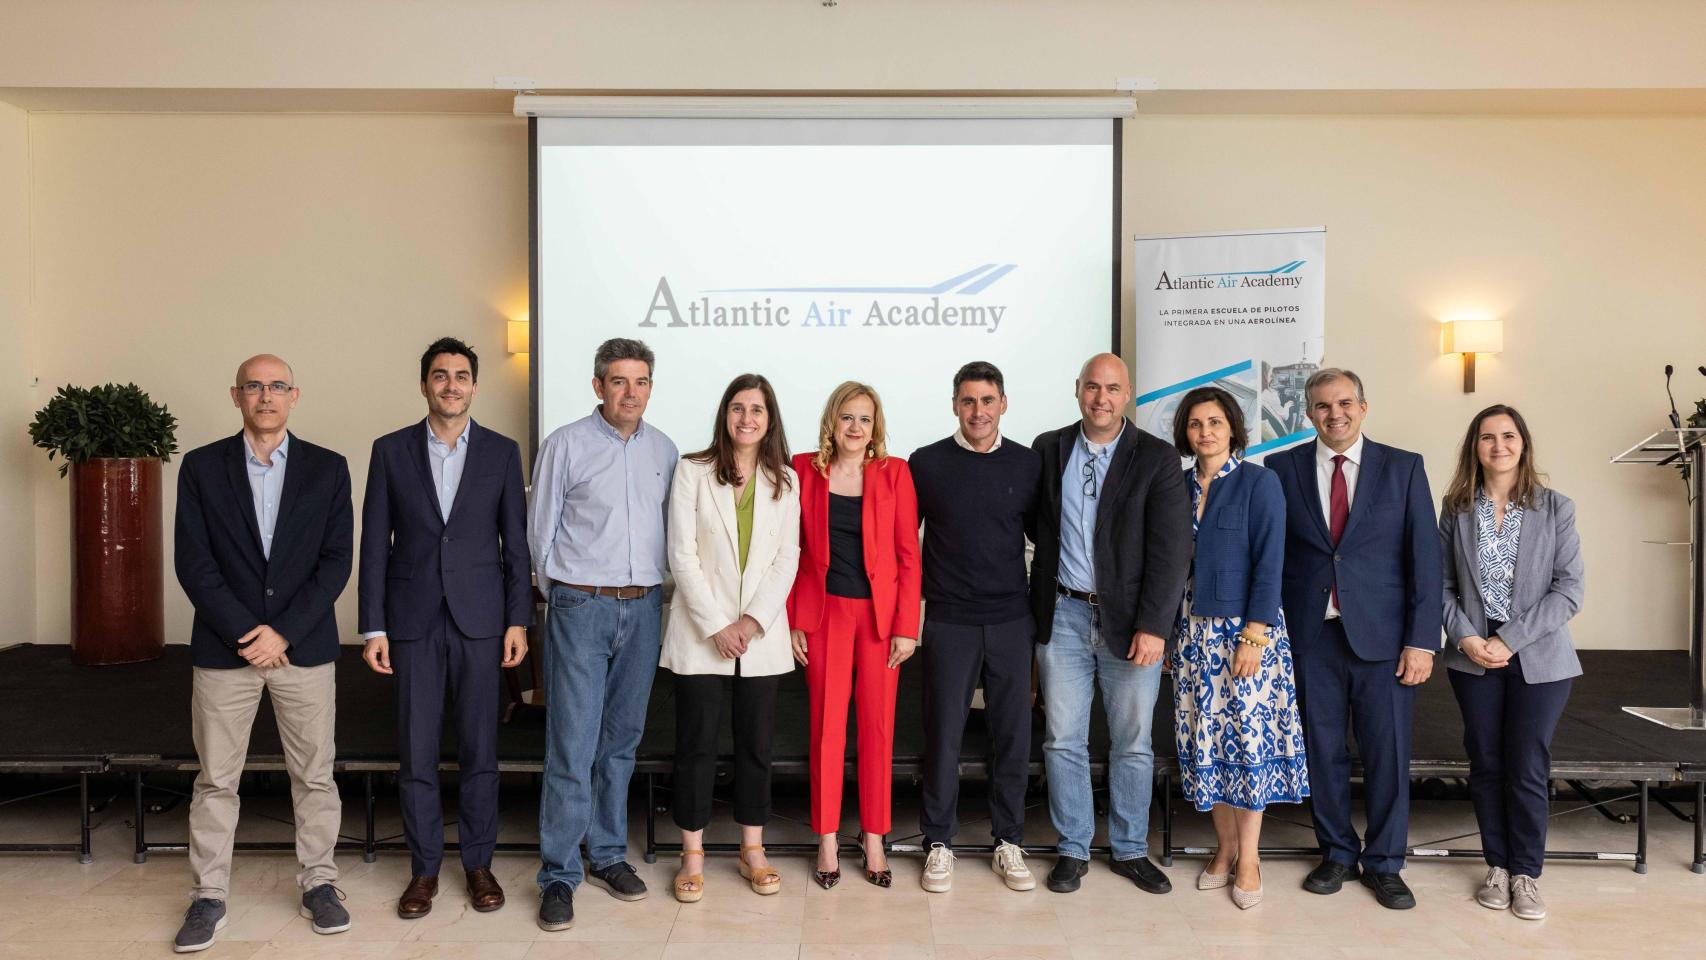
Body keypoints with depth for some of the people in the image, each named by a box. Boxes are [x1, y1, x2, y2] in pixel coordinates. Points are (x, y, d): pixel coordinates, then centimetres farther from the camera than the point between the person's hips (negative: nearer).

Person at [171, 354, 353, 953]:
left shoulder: (328, 469, 2)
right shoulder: (201, 467, 2)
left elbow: (337, 561, -3)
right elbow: (192, 562, -4)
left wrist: (283, 632, -11)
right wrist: (245, 634, -12)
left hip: (305, 646, 0)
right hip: (224, 649, 0)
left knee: (314, 774, 8)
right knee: (215, 779, 9)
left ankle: (319, 884, 22)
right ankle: (209, 897, 22)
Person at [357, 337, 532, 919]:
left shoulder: (502, 452, 3)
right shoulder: (391, 450, 3)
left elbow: (516, 542, 3)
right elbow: (375, 543, 2)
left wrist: (518, 620, -2)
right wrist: (373, 627, -2)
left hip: (479, 619, 0)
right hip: (414, 620, 0)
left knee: (479, 748, 7)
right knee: (416, 751, 6)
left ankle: (479, 862, 22)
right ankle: (424, 867, 22)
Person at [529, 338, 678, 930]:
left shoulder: (663, 450, 8)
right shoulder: (565, 444, -4)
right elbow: (541, 531, 1)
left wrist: (659, 590, 11)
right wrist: (565, 595, 6)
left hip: (644, 610, 4)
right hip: (581, 610, -4)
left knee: (621, 741, 12)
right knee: (572, 745, -4)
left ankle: (608, 855, 26)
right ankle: (559, 874, 8)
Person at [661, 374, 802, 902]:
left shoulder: (784, 480, 6)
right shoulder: (692, 471, -1)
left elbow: (787, 559, 2)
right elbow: (682, 555, -6)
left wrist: (753, 621, -10)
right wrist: (715, 627, -12)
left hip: (760, 634, 2)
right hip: (700, 631, -2)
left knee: (756, 742, 9)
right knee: (696, 743, 4)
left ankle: (752, 850, 24)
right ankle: (692, 856, 17)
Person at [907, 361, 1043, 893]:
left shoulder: (1028, 464, 4)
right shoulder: (926, 463, 0)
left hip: (1012, 620, 2)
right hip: (949, 623, -1)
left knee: (1013, 734, 7)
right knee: (943, 734, 4)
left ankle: (1009, 842, 22)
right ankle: (939, 843, 18)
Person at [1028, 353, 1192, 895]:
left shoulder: (1157, 459, -4)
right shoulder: (1048, 449, 5)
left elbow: (1171, 551, -9)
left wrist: (1153, 625, -14)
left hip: (1130, 619, -1)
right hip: (1062, 613, 2)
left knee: (1133, 743, 9)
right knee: (1063, 740, 7)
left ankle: (1130, 851, 26)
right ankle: (1073, 850, 22)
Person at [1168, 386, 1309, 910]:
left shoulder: (1259, 482, -6)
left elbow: (1268, 563, -10)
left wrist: (1254, 635, -15)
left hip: (1247, 629, -4)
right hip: (1194, 630, 4)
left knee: (1249, 734, 1)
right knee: (1204, 739, 8)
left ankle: (1248, 858, 13)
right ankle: (1225, 846, 22)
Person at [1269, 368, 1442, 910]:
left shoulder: (1403, 468, 2)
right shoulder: (1283, 469, 4)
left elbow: (1424, 557, -1)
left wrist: (1422, 640, -6)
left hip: (1383, 636, 0)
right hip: (1313, 635, 1)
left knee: (1388, 753, 6)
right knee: (1323, 751, 10)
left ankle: (1384, 865, 23)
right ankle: (1337, 854, 27)